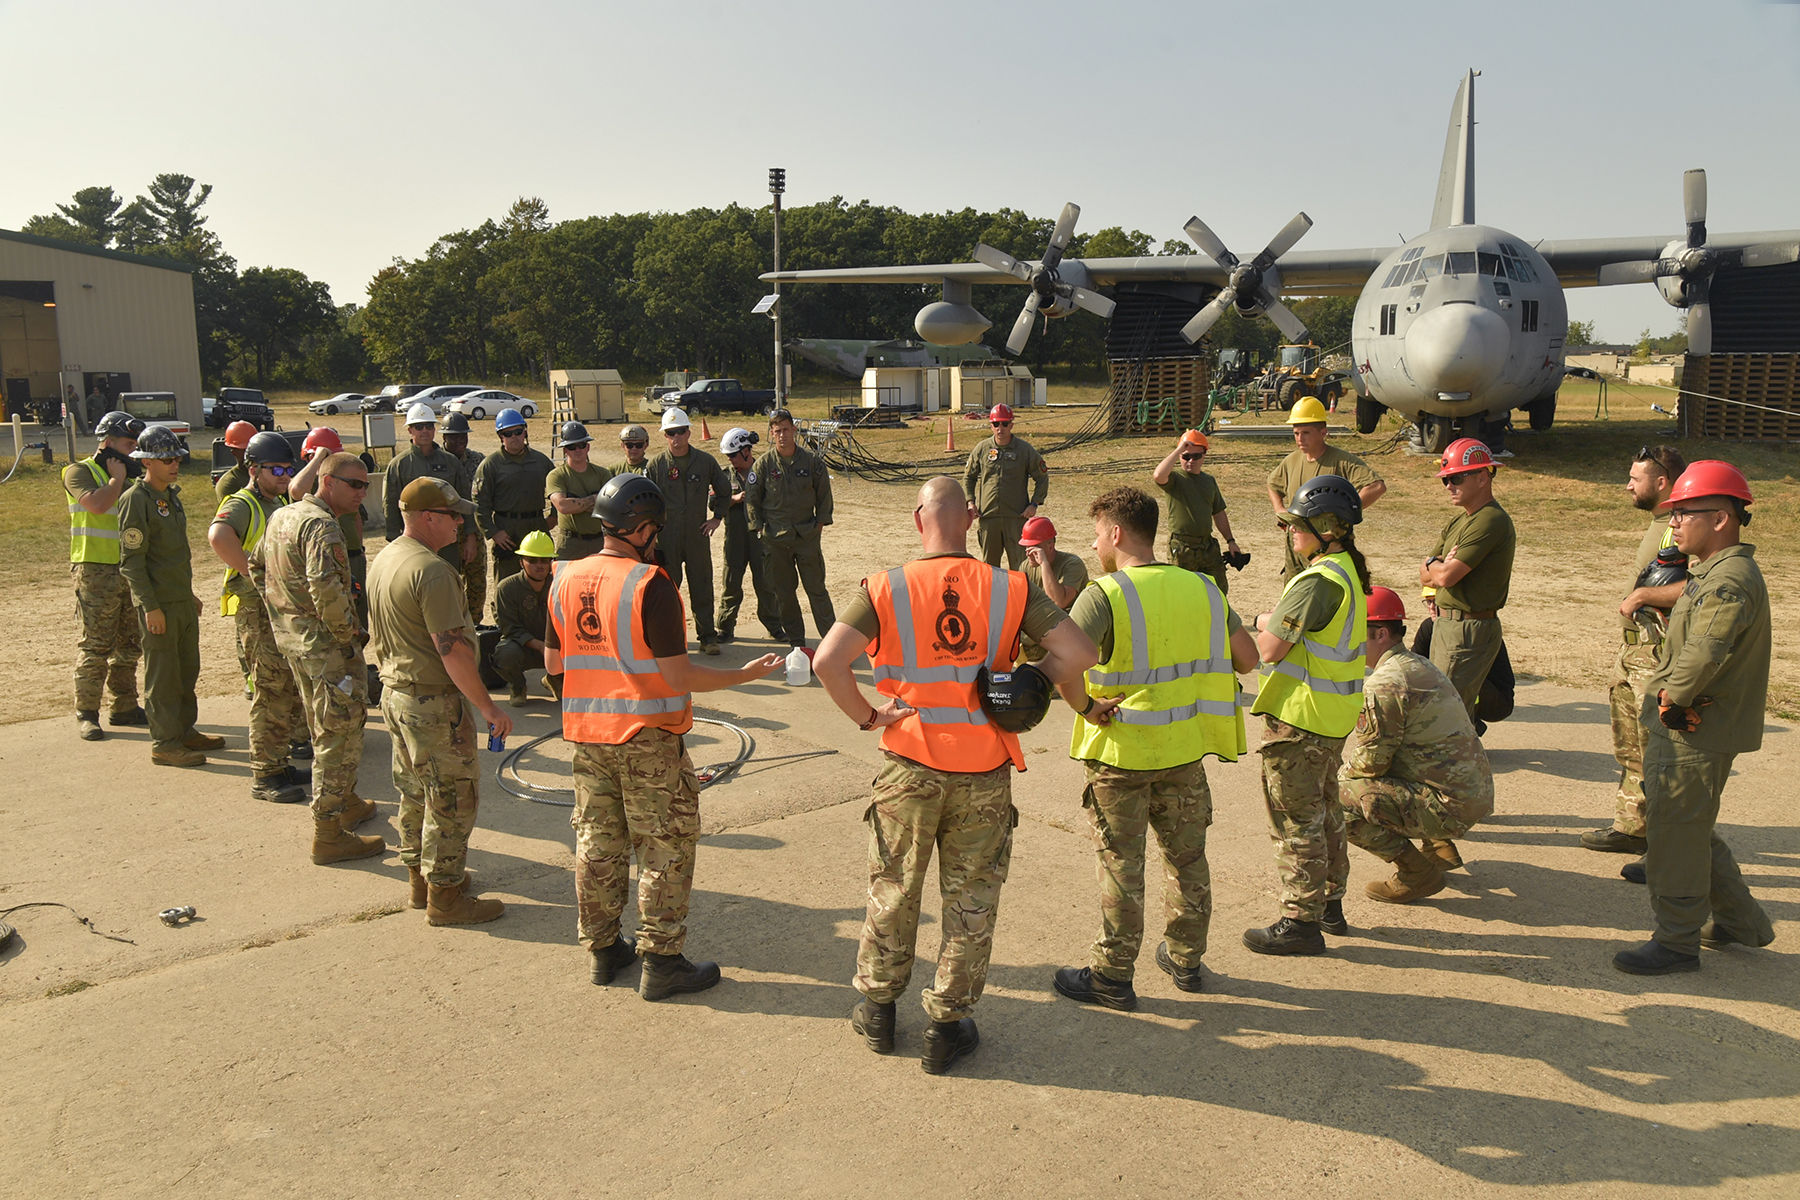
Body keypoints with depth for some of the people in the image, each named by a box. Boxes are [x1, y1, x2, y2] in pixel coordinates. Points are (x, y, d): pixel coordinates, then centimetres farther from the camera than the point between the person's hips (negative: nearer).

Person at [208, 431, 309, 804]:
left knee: (292, 690, 14)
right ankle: (264, 777, 1)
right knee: (271, 693, -7)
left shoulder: (282, 505, 17)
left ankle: (280, 763, 25)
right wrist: (254, 573, -29)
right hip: (257, 609, -9)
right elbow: (218, 536, -32)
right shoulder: (242, 505, -11)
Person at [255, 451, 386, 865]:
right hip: (325, 644, -10)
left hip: (290, 634, 10)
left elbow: (257, 566, 23)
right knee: (338, 737, -3)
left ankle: (345, 802, 40)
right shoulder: (321, 525, -20)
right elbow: (325, 586, -32)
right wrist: (348, 631, -19)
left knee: (326, 729, 24)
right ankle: (329, 835, 3)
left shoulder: (281, 516, 11)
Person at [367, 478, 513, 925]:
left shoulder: (383, 560, 9)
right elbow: (452, 650, -25)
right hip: (434, 701, -10)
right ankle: (445, 896, 8)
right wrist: (488, 707, -20)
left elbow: (377, 636, 18)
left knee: (415, 792, 20)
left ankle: (421, 877, 33)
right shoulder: (431, 570, -23)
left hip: (395, 692, 10)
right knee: (452, 797, 0)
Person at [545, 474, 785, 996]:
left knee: (598, 843, 17)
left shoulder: (565, 579, 1)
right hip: (647, 737, -6)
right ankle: (661, 963, 12)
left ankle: (602, 949, 28)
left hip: (587, 733, 6)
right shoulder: (651, 586, -19)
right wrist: (746, 674, -8)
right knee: (664, 850, 6)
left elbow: (553, 662, 10)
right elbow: (679, 677, -19)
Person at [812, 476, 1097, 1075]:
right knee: (971, 900, 14)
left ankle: (878, 1008, 33)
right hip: (985, 772, 0)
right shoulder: (1008, 589, -7)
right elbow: (1079, 652, -13)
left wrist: (866, 715, -7)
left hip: (910, 767, 0)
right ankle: (948, 1024, 24)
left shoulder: (886, 589, -9)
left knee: (892, 891, 18)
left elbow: (828, 660, -21)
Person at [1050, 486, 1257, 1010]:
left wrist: (1085, 707, -16)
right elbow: (1246, 657, 4)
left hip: (1121, 751, -5)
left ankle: (1112, 976, 18)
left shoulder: (1105, 595, -17)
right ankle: (1185, 959, 35)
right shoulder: (1202, 588, 0)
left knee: (1121, 866, 7)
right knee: (1186, 857, 20)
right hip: (1185, 748, 5)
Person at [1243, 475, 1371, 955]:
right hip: (1334, 714, 10)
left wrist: (1265, 623, -2)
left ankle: (1301, 921, 7)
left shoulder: (1317, 582, -23)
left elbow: (1270, 650, -24)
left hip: (1300, 716, -10)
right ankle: (1330, 903, 33)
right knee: (1323, 808, 21)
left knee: (1295, 817, -1)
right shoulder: (1350, 572, 8)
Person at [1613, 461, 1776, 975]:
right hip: (1684, 725, 11)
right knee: (1690, 828, 21)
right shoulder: (1712, 572, 15)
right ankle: (1741, 921, 35)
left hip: (1696, 733, -11)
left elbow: (1705, 652, -33)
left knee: (1676, 835, -2)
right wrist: (1666, 691, 6)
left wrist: (1672, 695, -18)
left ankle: (1677, 942, 10)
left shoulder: (1730, 580, -20)